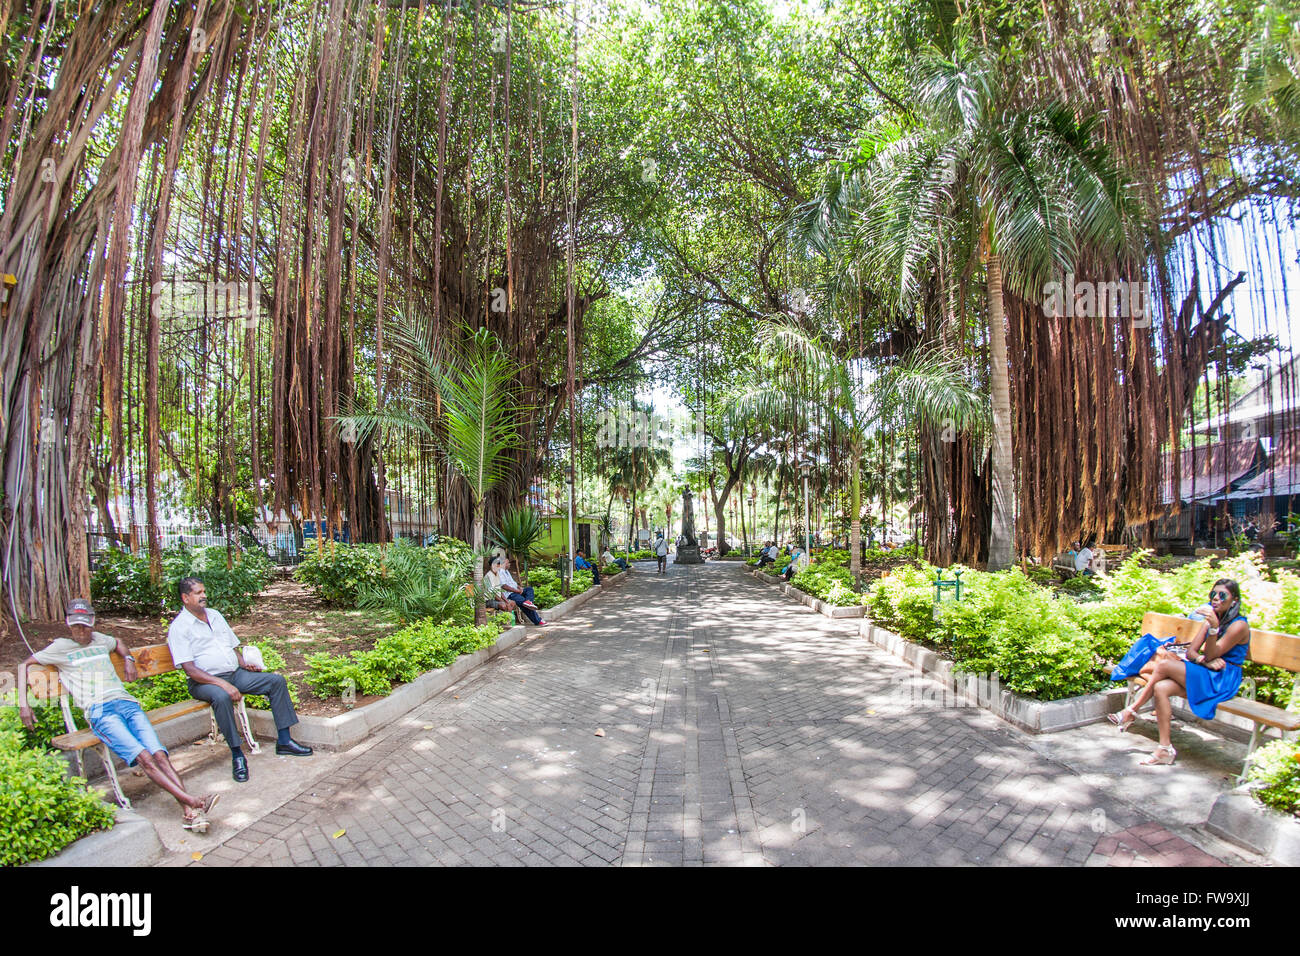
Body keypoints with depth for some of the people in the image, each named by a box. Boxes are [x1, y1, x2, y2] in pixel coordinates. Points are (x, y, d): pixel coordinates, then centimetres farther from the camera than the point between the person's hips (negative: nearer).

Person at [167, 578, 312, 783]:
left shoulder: (215, 615, 15)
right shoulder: (179, 626, -7)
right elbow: (190, 669, -17)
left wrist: (244, 663, 1)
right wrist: (223, 684, -27)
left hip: (235, 674, 7)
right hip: (204, 681, -7)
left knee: (277, 681, -8)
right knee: (221, 697, -39)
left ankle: (284, 741, -6)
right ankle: (237, 755, -27)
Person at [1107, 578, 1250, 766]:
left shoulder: (1239, 625, -8)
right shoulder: (1214, 619, 15)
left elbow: (1211, 656, -17)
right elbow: (1191, 651, 9)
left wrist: (1213, 628, -31)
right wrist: (1205, 661, -14)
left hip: (1223, 680, -7)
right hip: (1205, 675, 7)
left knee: (1164, 664, -27)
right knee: (1161, 688, -23)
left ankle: (1132, 711, -14)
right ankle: (1165, 750, -20)